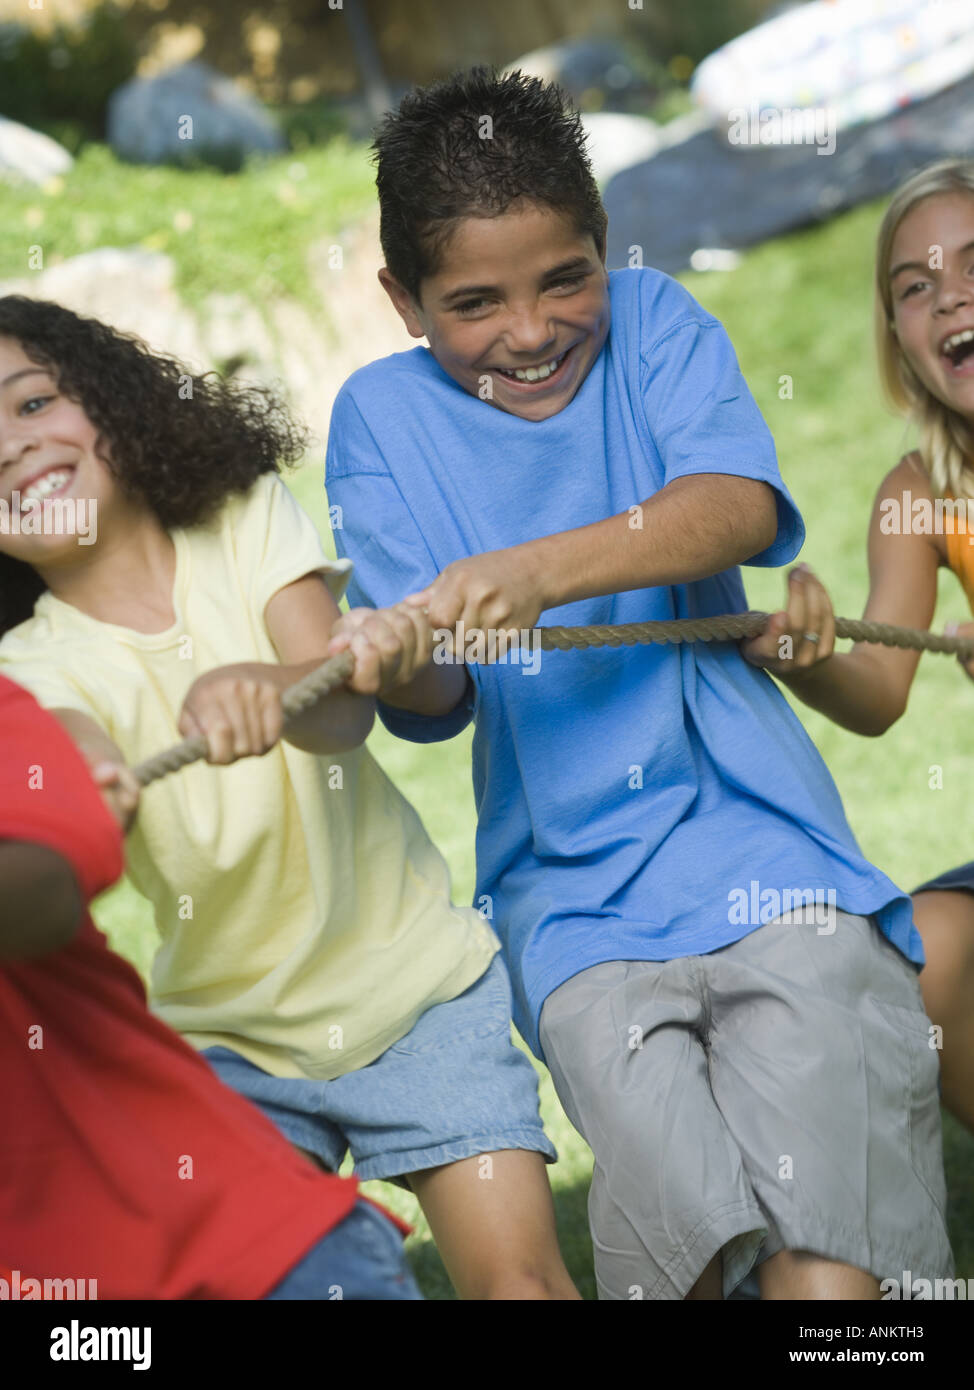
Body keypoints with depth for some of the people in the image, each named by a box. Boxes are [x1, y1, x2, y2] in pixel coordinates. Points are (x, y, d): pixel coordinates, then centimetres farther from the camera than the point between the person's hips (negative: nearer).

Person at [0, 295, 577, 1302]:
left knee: (521, 1281, -7)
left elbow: (346, 709, -22)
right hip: (228, 1038, 1)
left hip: (418, 990, 0)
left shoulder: (246, 518, -5)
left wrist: (260, 685, -45)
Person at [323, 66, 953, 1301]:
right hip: (573, 884, 1)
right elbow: (433, 703, 0)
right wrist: (391, 660, -24)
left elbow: (739, 507, -13)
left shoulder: (652, 324, 7)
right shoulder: (384, 415, 7)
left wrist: (540, 571, -28)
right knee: (673, 1191, -22)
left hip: (753, 825, 0)